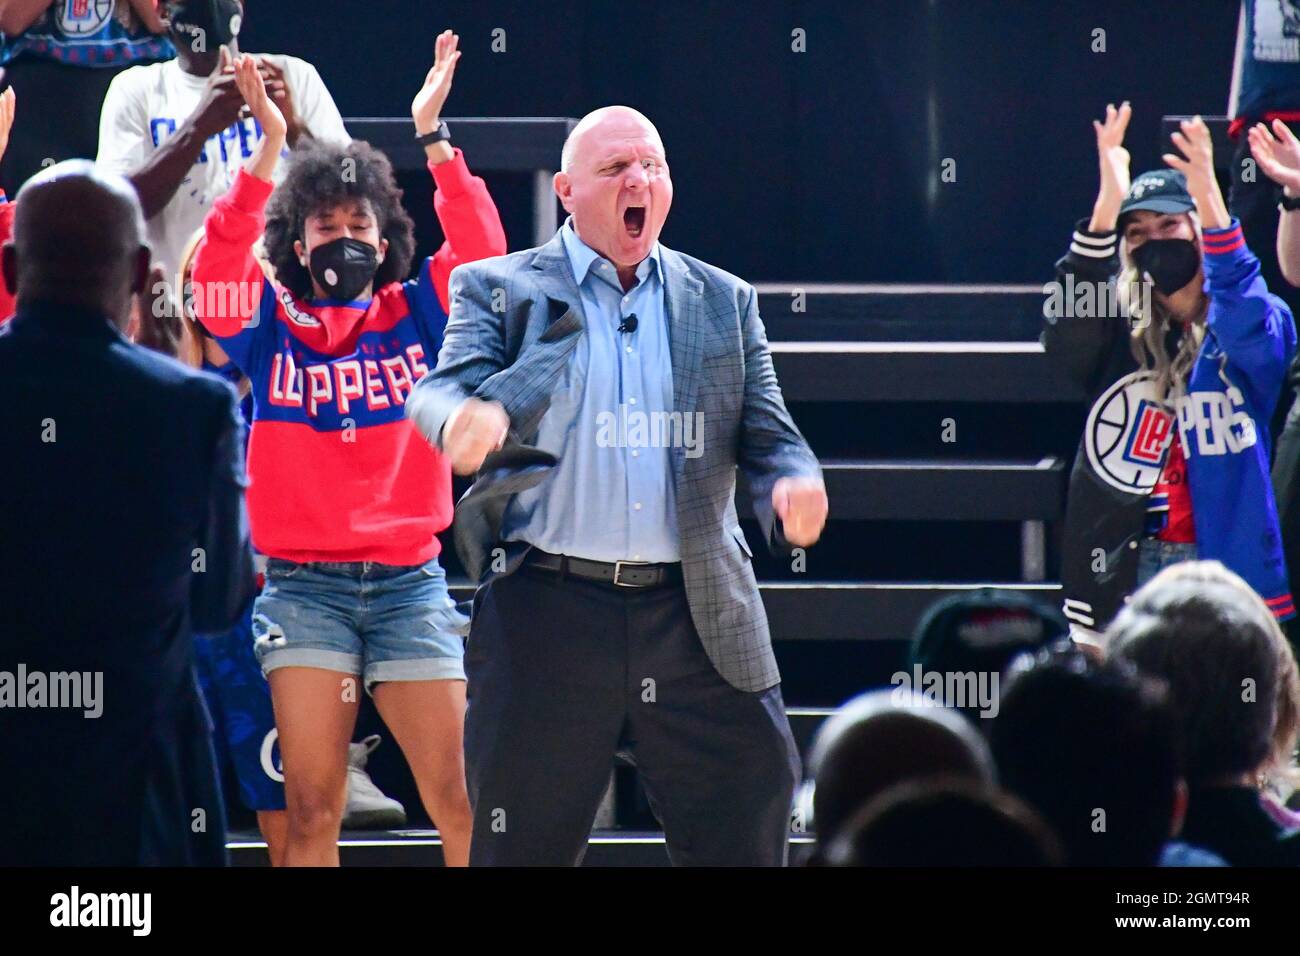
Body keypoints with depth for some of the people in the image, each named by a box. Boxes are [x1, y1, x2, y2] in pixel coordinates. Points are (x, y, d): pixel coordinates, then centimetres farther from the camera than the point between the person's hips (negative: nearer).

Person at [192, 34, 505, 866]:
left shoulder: (417, 316, 9)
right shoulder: (270, 325, 7)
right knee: (311, 811, -4)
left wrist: (433, 133, -12)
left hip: (409, 580, 1)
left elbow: (480, 249, -5)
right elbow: (217, 265, -9)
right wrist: (270, 147, -17)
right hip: (305, 585, -1)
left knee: (460, 801, -3)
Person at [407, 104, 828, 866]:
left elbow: (769, 435, 12)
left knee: (747, 835, 2)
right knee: (525, 844, 4)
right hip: (548, 614, -2)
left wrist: (795, 485, -13)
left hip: (699, 620, 2)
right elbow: (440, 391, -8)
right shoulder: (500, 290, 7)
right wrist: (465, 418, -34)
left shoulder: (725, 303, 15)